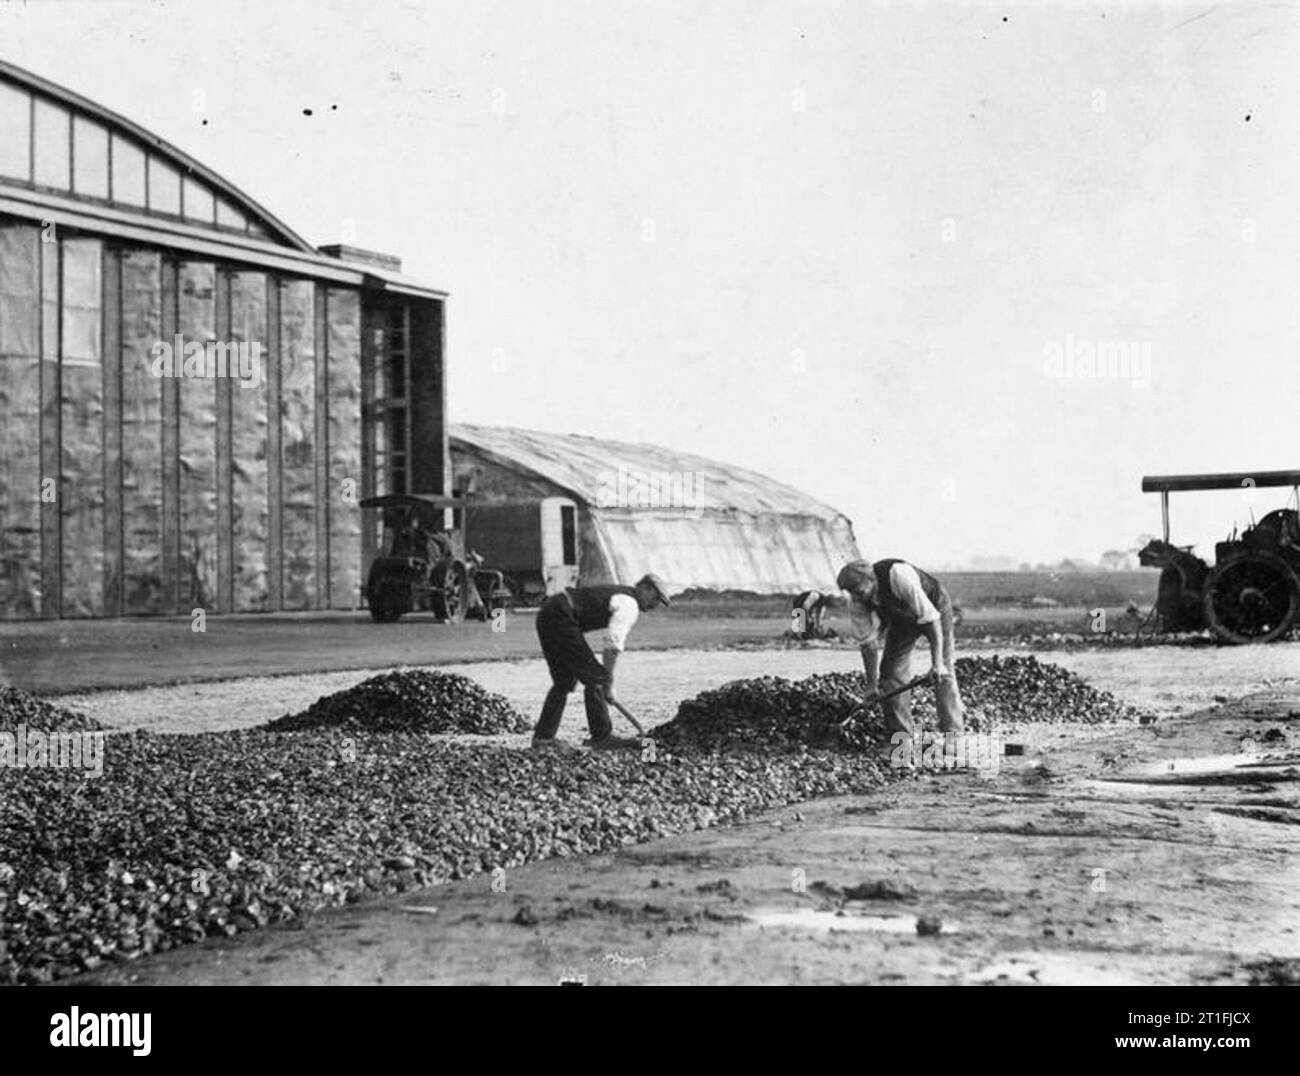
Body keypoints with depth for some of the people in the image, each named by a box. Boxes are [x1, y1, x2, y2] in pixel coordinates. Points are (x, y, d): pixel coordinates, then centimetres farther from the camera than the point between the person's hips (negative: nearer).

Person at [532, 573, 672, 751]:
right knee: (595, 678, -4)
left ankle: (543, 736, 18)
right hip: (560, 618, -10)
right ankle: (602, 737, 0)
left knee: (565, 681, 17)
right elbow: (613, 646, -14)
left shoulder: (621, 596, 24)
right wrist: (609, 684, -4)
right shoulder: (630, 605, -6)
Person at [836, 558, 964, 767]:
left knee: (943, 671, -14)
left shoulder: (899, 576, -41)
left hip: (934, 606, -5)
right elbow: (867, 642, -12)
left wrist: (937, 662, -40)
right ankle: (901, 739, -5)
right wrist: (872, 683, -10)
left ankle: (952, 736, -12)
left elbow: (931, 618, -38)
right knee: (892, 671, -7)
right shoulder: (856, 602, -23)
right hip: (901, 618, 5)